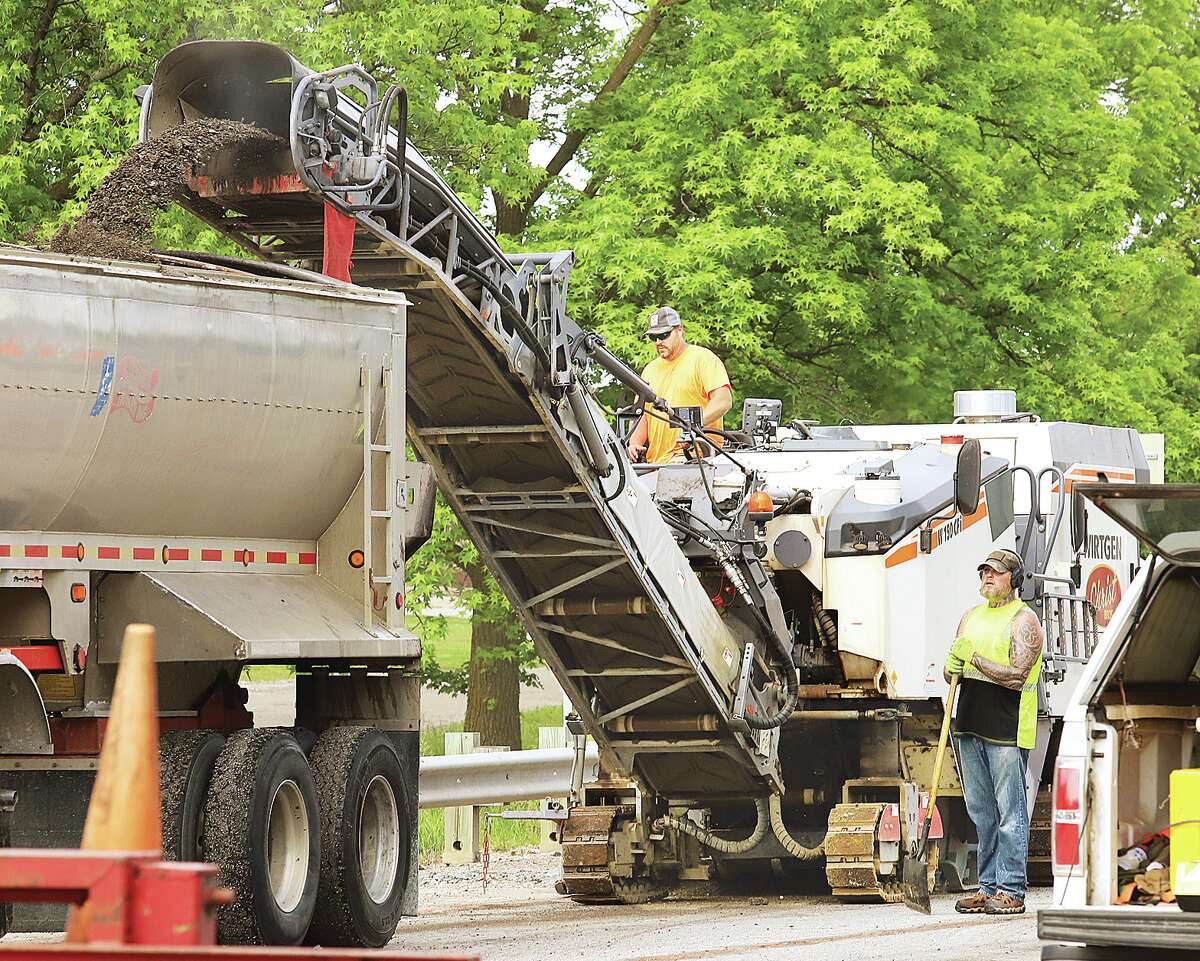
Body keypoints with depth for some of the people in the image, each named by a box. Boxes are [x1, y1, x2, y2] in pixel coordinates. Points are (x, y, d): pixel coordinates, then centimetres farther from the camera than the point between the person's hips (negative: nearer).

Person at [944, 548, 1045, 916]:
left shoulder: (1023, 620, -5)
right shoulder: (971, 617, 18)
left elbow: (1016, 675, -16)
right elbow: (953, 671, 21)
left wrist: (974, 658, -15)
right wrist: (953, 668, -3)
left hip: (1007, 730, -7)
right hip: (970, 726, 7)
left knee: (1010, 814, -5)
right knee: (982, 814, 10)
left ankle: (1011, 891, -4)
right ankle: (988, 887, 15)